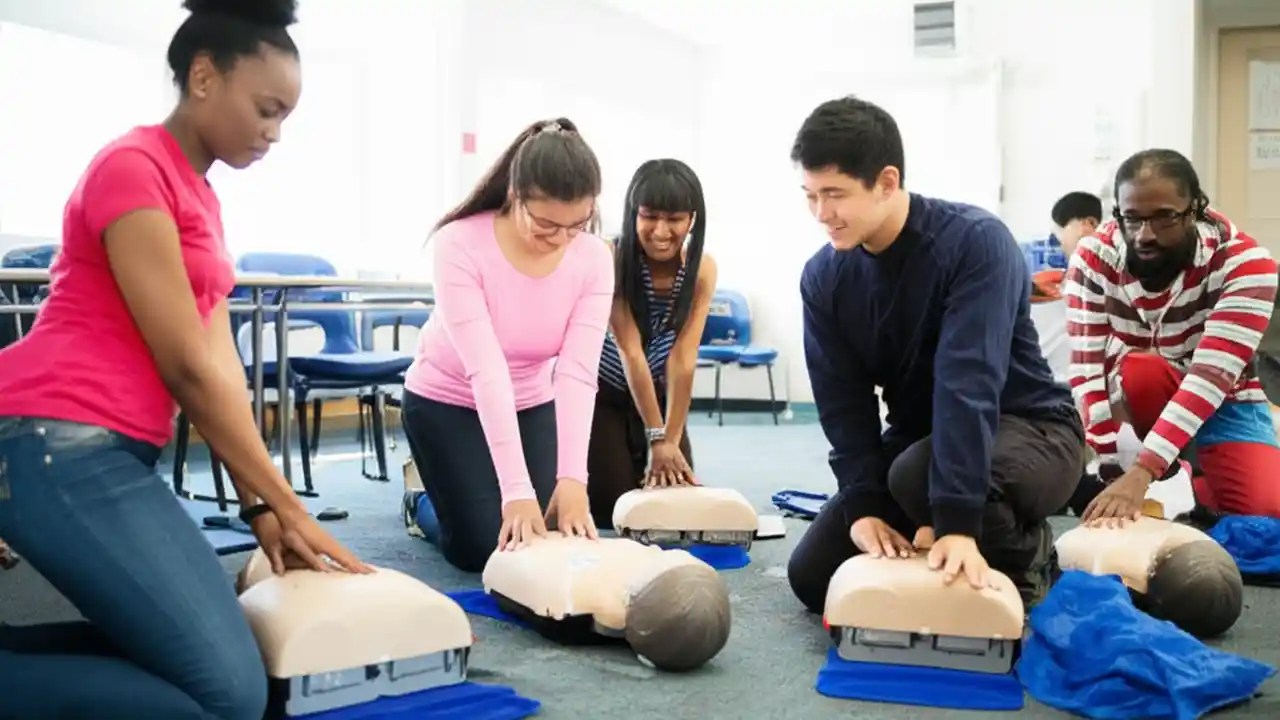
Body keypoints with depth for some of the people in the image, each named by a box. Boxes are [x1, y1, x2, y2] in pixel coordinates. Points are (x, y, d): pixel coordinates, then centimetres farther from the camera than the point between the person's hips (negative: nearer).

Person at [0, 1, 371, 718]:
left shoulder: (200, 196, 17)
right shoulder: (134, 167, -11)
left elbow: (221, 365, 12)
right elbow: (187, 366, -13)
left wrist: (261, 506, 5)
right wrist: (286, 504, -7)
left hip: (110, 453, 10)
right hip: (60, 446, -10)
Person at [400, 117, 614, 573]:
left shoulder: (593, 259, -19)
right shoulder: (460, 245, -30)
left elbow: (578, 373, -26)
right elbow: (486, 370, -36)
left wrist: (572, 478, -39)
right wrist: (515, 490, -40)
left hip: (531, 405, 4)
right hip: (445, 402, -4)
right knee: (483, 548, -11)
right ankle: (422, 499, 23)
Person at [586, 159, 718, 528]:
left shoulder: (702, 268, -16)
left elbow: (682, 359, -20)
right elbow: (631, 352, -28)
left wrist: (672, 440, -24)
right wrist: (657, 438, -29)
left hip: (658, 394, 4)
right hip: (601, 392, -3)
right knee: (613, 507, -8)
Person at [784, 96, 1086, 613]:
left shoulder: (976, 242, -26)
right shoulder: (824, 276, -8)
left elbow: (968, 385, -35)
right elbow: (843, 402, -9)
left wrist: (956, 521, -41)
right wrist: (864, 506, -22)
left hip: (1029, 428, -5)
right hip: (919, 435, 6)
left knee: (917, 477, -38)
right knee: (813, 575, -5)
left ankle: (1026, 558, -7)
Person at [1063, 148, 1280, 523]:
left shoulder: (1243, 261, -24)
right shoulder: (1093, 258, -20)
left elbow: (1212, 376, -34)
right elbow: (1087, 370, -24)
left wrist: (1141, 472, -45)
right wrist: (1107, 472, -35)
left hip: (1223, 403, 0)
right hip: (1133, 403, 0)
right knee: (1139, 371, -34)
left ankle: (1200, 484, 10)